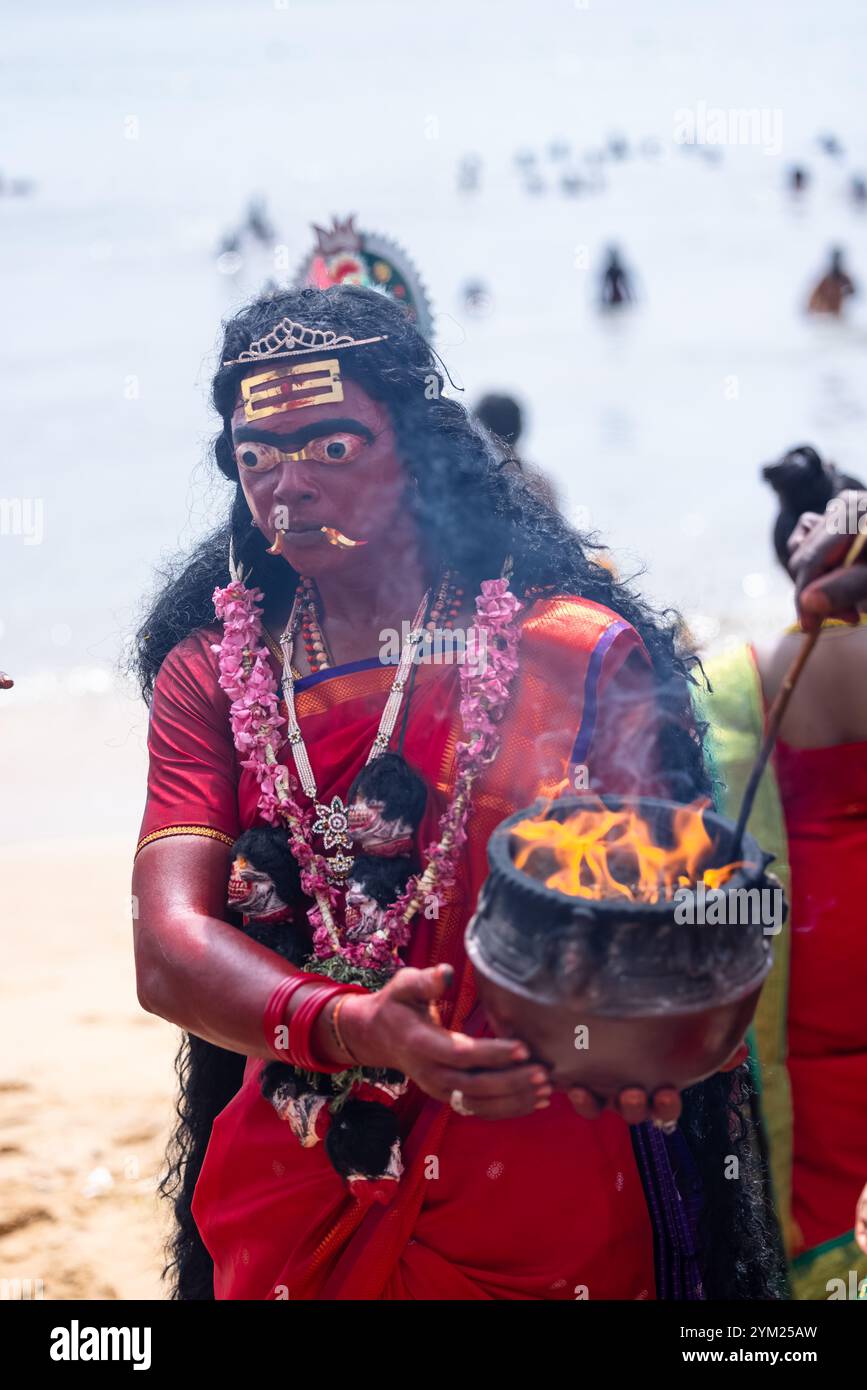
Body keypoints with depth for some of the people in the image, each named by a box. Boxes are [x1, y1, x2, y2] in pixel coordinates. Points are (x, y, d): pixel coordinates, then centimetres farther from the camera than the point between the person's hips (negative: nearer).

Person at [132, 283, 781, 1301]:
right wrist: (356, 1031, -32)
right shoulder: (207, 676, 0)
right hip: (291, 1207, 2)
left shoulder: (582, 655, -6)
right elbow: (168, 949, -13)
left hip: (554, 1209, -2)